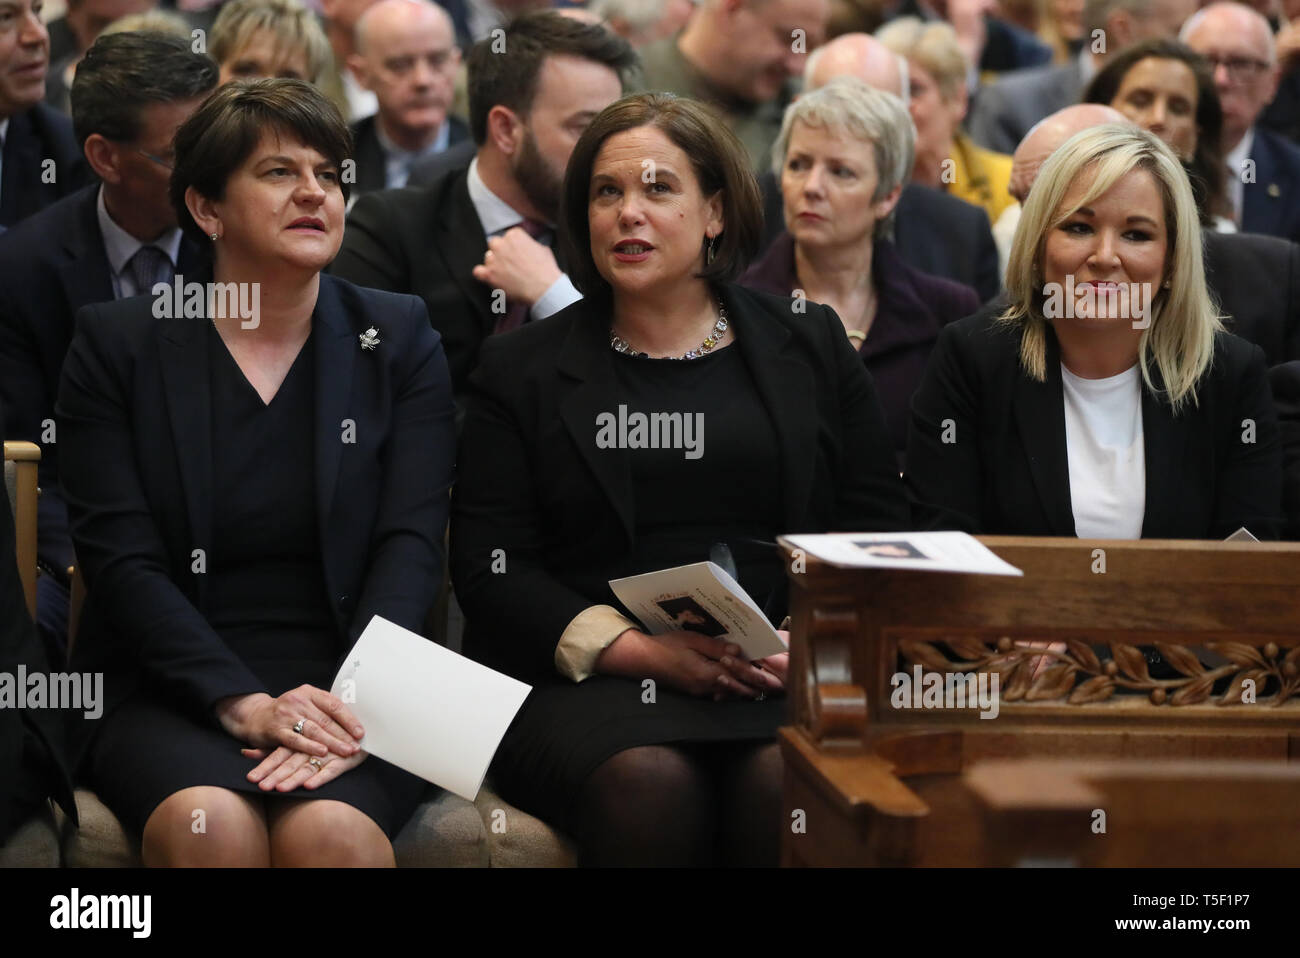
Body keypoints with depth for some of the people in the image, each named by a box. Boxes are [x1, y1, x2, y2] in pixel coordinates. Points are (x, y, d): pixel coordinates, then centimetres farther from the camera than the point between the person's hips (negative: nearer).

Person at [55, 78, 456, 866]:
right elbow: (121, 558, -3)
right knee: (209, 823, -34)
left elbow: (412, 545, 1)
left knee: (331, 829, -33)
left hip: (348, 691, 1)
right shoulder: (115, 346, 7)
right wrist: (242, 704, -18)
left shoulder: (399, 339, 11)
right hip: (173, 692, 0)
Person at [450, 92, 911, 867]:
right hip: (587, 680, 0)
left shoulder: (810, 346, 17)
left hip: (784, 677, 1)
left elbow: (881, 531, 13)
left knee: (790, 781, -34)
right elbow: (489, 566, 4)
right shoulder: (524, 369, 13)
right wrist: (642, 650, -11)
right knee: (647, 781, -34)